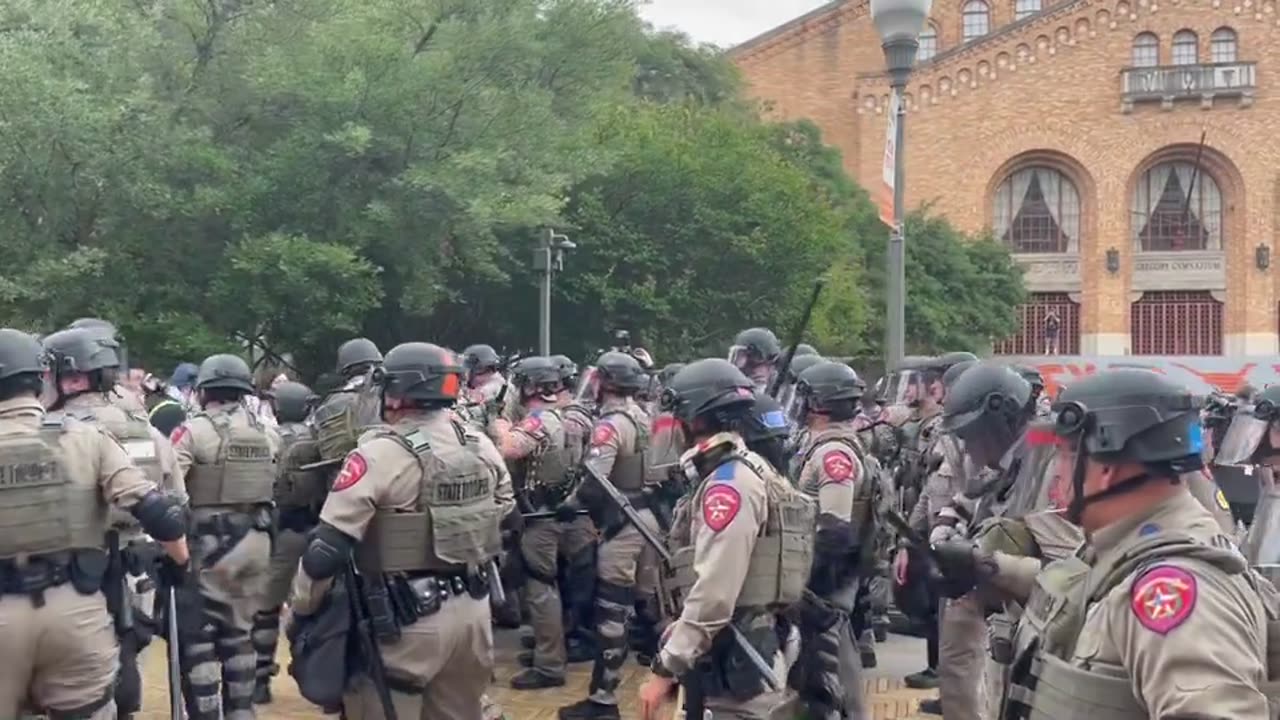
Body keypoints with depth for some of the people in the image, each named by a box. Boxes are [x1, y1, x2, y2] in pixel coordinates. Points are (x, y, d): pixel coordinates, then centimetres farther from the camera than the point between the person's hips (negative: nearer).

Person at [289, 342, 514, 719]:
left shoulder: (381, 452, -15)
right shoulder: (482, 447, 5)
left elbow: (328, 545, -15)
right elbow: (504, 511, 18)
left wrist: (301, 608, -2)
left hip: (409, 617, -6)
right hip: (473, 609, 7)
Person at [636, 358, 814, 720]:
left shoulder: (729, 484, -18)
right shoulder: (747, 472, 13)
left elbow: (714, 594, -24)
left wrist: (665, 669, -20)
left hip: (734, 660, -10)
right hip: (742, 651, 10)